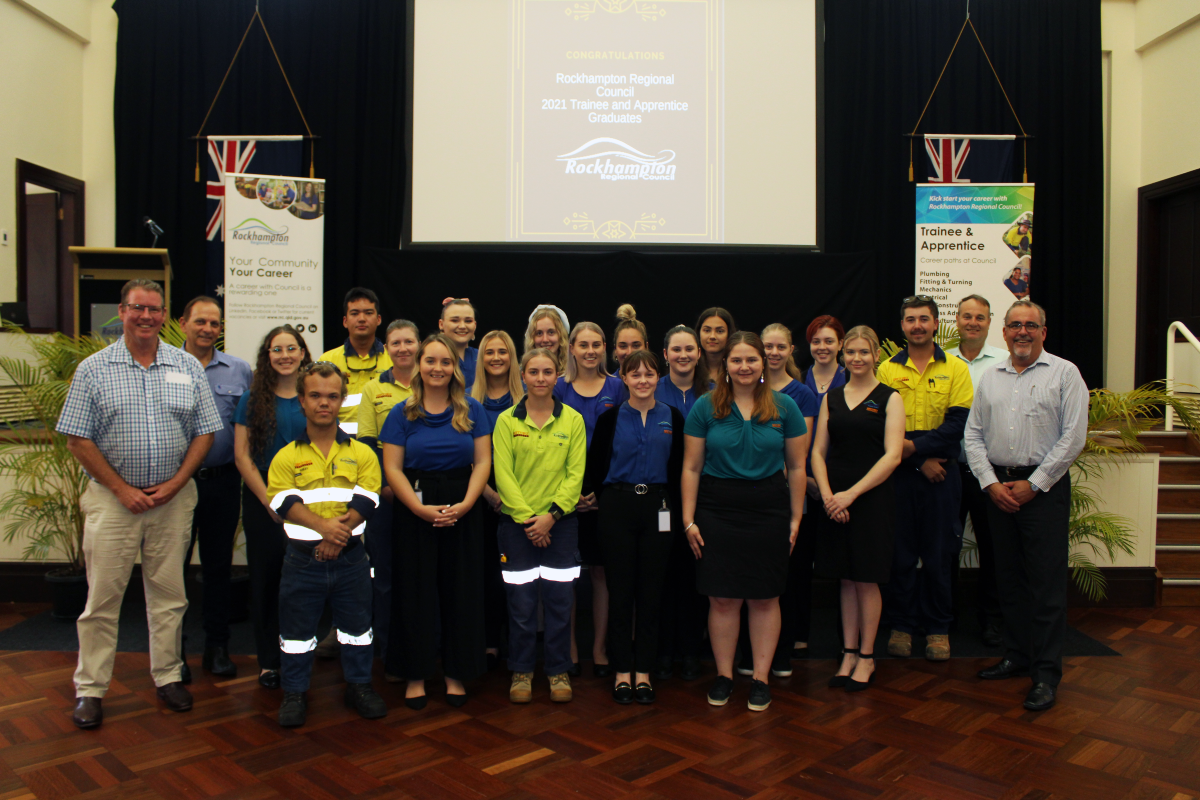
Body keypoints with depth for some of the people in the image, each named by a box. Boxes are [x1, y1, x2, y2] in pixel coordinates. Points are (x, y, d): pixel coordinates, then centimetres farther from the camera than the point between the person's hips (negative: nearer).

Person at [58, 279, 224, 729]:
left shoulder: (188, 367, 5)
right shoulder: (93, 369, 0)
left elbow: (205, 432, 4)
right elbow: (77, 439, -3)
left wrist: (174, 484, -6)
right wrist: (122, 489, -9)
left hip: (174, 498, 2)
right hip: (112, 498, -2)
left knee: (169, 593, 10)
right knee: (103, 595, 4)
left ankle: (168, 676, 24)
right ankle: (89, 688, 17)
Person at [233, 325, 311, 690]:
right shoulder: (253, 399, 2)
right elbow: (242, 455, -1)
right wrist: (270, 500, -8)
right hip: (261, 501, 0)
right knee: (265, 579, 6)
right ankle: (268, 661, 18)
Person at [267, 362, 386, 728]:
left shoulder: (361, 453, 4)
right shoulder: (286, 456, 2)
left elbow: (366, 499, -7)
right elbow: (284, 500, -12)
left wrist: (340, 533, -21)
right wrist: (323, 526, -27)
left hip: (351, 558, 1)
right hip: (303, 558, 0)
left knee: (356, 625, 11)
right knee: (296, 629, 9)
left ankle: (359, 686, 29)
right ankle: (294, 693, 26)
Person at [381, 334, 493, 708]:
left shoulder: (472, 410, 4)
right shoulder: (402, 414, 1)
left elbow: (483, 462, 0)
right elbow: (392, 469, -4)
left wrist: (464, 505, -13)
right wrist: (421, 509, -15)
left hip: (463, 512, 1)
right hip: (414, 512, -1)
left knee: (461, 591, 5)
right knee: (416, 591, 4)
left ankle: (456, 674, 19)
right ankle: (415, 675, 18)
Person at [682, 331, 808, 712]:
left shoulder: (785, 407, 3)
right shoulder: (705, 407, 1)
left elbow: (796, 467, 6)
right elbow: (691, 468, 1)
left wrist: (796, 518, 3)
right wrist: (688, 519, -3)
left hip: (769, 509, 1)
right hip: (717, 510, 0)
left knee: (765, 598, 7)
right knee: (722, 598, 4)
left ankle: (761, 678, 20)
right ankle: (724, 675, 20)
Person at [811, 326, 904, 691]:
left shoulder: (889, 398, -2)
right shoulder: (831, 397, 10)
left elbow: (892, 456, -10)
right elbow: (818, 451, 7)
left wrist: (851, 494, -15)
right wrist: (827, 494, -9)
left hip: (871, 497, -3)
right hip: (833, 500, 3)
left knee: (867, 579, 3)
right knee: (845, 579, 9)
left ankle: (867, 657, 17)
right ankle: (849, 654, 20)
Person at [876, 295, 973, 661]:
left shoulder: (956, 369, 4)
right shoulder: (887, 370, 5)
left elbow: (959, 423, -5)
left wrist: (915, 445, -16)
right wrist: (922, 461, -10)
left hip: (941, 473, 0)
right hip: (899, 472, 0)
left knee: (938, 554, 6)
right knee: (900, 552, 6)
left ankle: (938, 628, 20)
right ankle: (902, 625, 18)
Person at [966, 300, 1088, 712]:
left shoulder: (1064, 373, -1)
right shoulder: (990, 376, 12)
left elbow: (1073, 437, -8)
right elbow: (974, 435, 9)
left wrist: (1033, 484, -10)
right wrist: (991, 483, -3)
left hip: (1044, 487, -4)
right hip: (998, 488, 5)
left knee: (1047, 582, -3)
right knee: (1009, 577, 11)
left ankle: (1046, 672, 5)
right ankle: (1017, 655, 24)